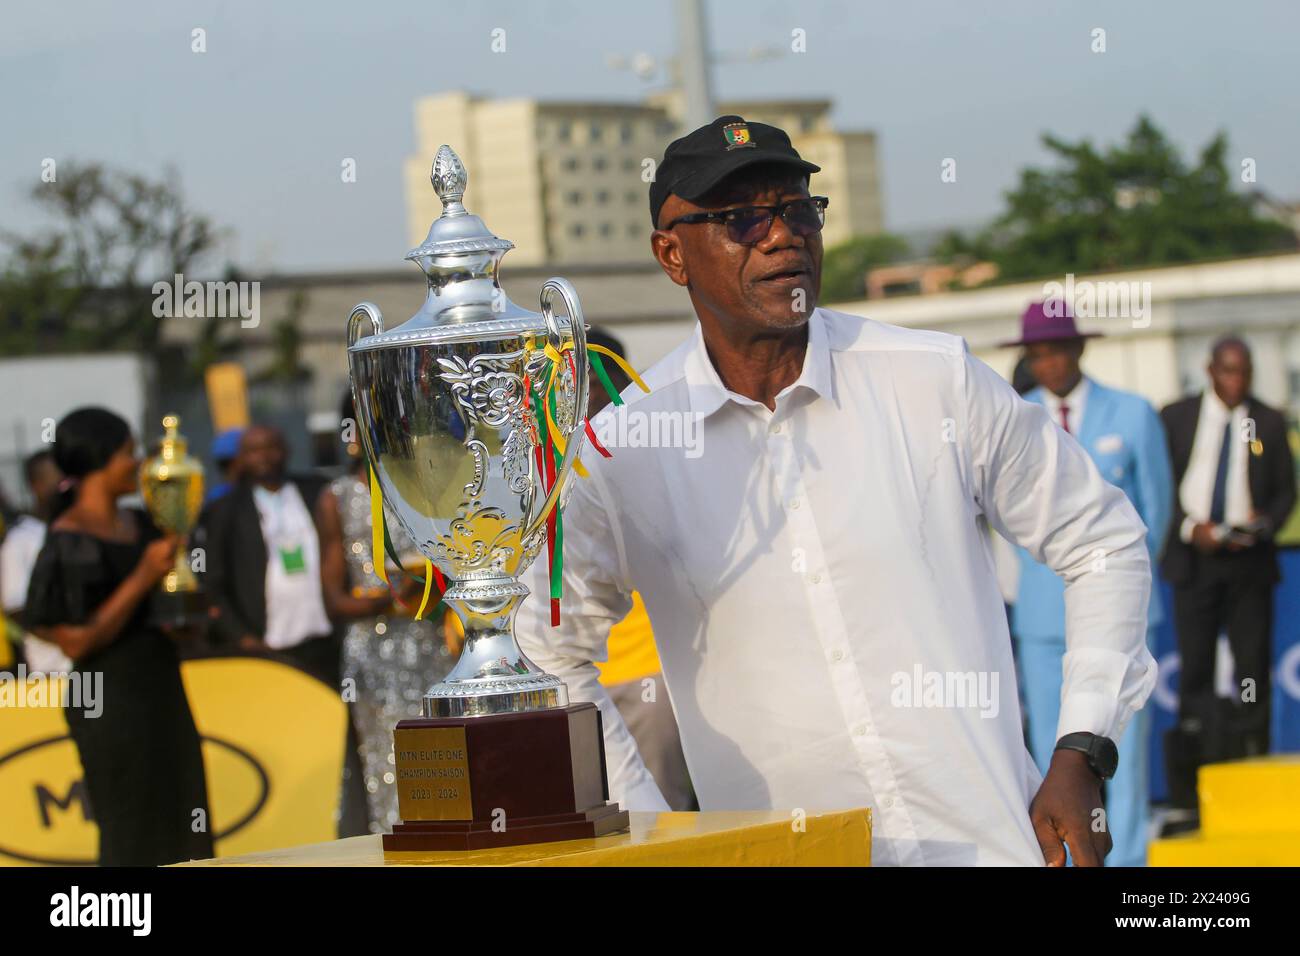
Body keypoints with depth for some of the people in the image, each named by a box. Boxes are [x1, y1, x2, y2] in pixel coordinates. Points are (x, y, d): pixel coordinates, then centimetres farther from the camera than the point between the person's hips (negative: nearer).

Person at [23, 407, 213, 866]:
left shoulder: (139, 524, 8)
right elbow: (75, 641, -18)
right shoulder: (69, 543, -14)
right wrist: (142, 579, -20)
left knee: (180, 825, 10)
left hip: (162, 690, 8)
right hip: (112, 699, -8)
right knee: (133, 838, -1)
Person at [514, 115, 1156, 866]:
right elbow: (554, 656, 11)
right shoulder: (616, 456, -2)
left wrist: (1082, 756, -1)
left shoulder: (936, 380, -2)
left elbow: (1104, 543, 6)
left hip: (990, 838, -1)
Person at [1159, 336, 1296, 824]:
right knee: (1194, 667, -2)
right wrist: (1190, 528, -11)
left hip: (1249, 560, 1)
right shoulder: (1176, 417, 4)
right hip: (1194, 558, -1)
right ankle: (1194, 788, 1)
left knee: (1253, 667, -1)